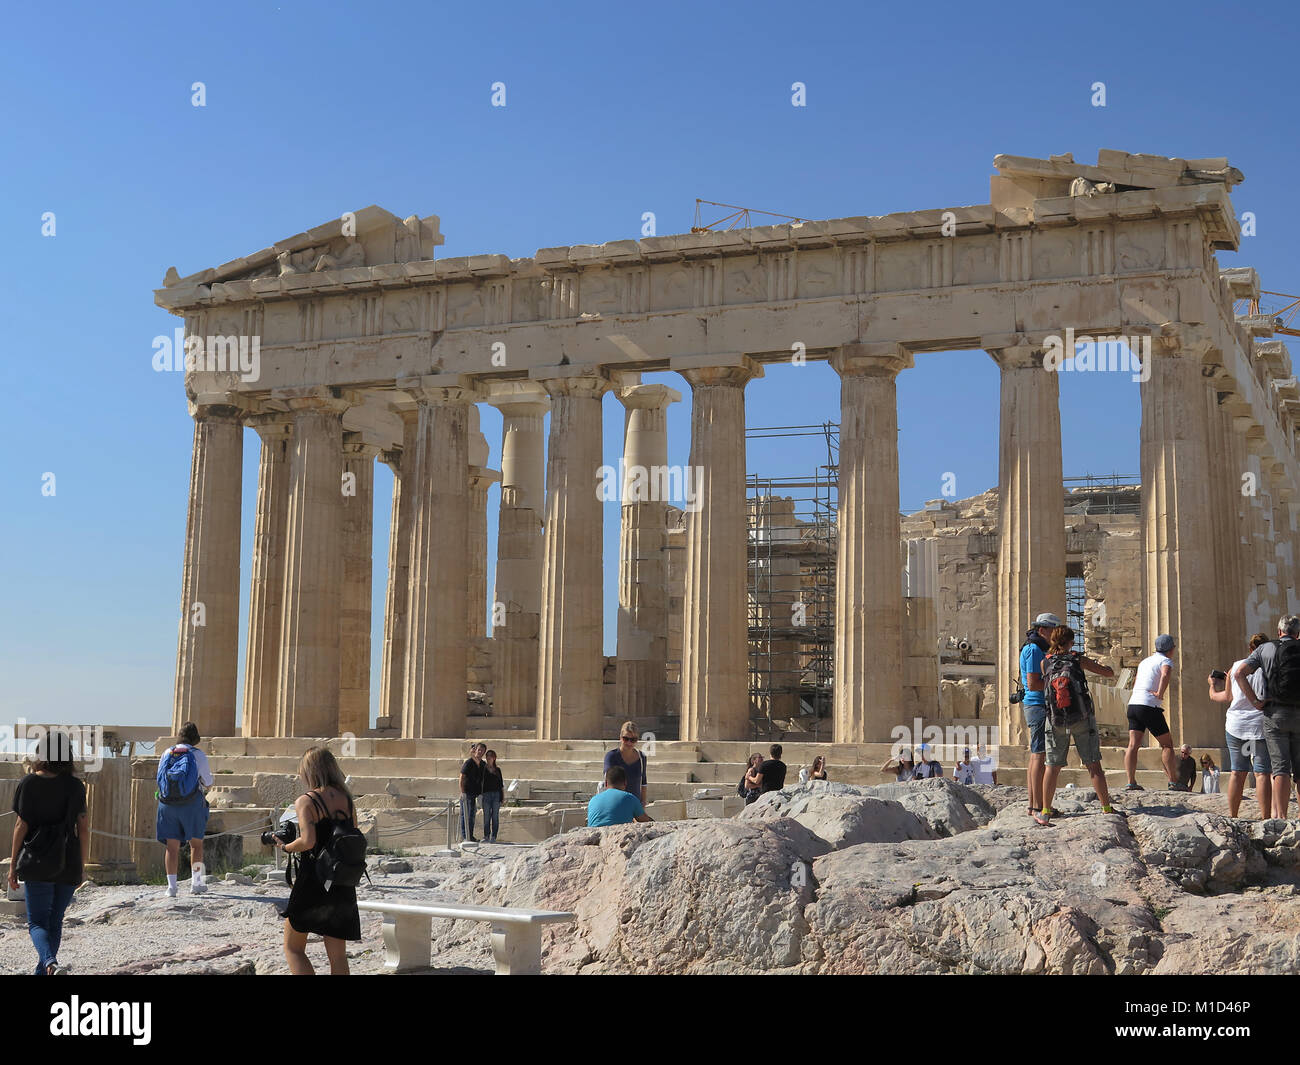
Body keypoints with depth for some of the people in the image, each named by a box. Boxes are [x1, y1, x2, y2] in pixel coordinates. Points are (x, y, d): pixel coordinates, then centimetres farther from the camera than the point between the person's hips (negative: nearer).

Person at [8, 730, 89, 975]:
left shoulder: (29, 783, -3)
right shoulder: (75, 786, 1)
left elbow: (21, 826, -4)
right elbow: (83, 829, 1)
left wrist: (13, 865, 2)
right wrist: (81, 864, 11)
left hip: (38, 862, -2)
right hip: (69, 864, 2)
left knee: (37, 922, 2)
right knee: (55, 922, 14)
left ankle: (51, 964, -23)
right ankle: (42, 972, 20)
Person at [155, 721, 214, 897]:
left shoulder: (166, 754, 7)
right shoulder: (198, 754, -3)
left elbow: (160, 779, 13)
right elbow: (207, 783, 0)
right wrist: (204, 788, 23)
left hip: (167, 803, 2)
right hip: (192, 804, -2)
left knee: (172, 846, 4)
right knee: (196, 843, 11)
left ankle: (171, 886, -1)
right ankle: (196, 883, 11)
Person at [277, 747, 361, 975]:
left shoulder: (306, 801, -9)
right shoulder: (347, 800, 7)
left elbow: (308, 841, -21)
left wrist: (285, 847, -4)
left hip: (312, 879, -5)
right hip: (343, 884, 5)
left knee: (293, 948, 9)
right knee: (338, 956, 9)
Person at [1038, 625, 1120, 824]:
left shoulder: (1045, 662, -1)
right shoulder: (1078, 660, -4)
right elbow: (1109, 673, 3)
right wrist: (1101, 665, 27)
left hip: (1056, 721, 1)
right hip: (1082, 718, -1)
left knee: (1053, 766, 7)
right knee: (1094, 765, 5)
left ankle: (1045, 813, 5)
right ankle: (1107, 809, 7)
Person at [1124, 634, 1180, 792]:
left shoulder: (1145, 661, 22)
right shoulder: (1166, 661, -2)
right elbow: (1166, 674, -26)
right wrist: (1160, 694, -19)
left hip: (1133, 704, 7)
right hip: (1150, 706, -7)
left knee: (1133, 745, -1)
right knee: (1167, 744, 4)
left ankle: (1131, 782, -10)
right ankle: (1173, 782, 1)